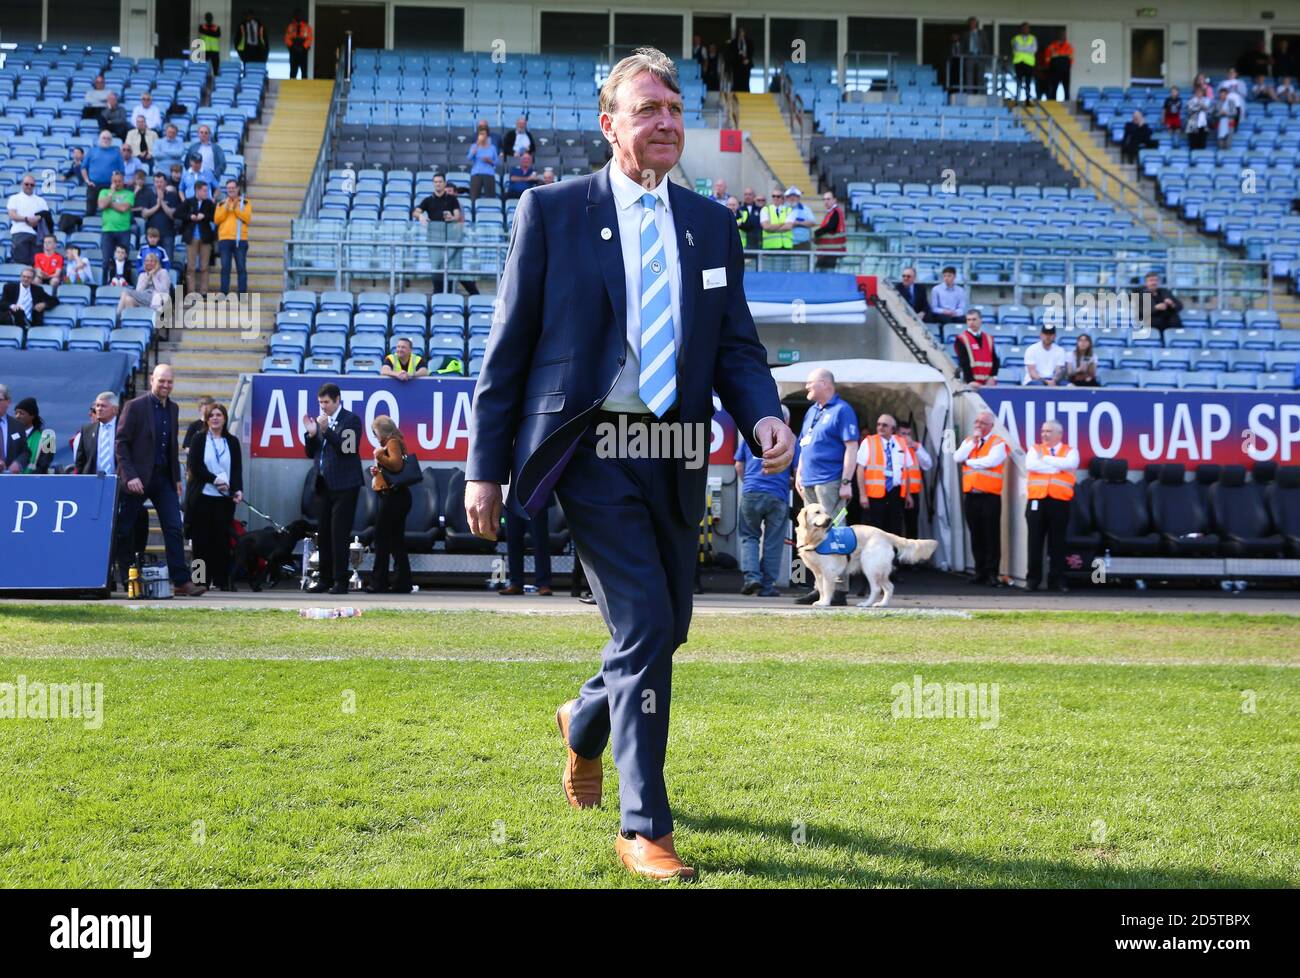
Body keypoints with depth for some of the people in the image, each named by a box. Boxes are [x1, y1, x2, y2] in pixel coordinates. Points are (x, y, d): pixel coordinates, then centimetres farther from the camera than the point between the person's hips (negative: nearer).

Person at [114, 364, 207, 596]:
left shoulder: (172, 408, 12)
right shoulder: (135, 406, -7)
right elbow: (121, 443, -9)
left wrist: (177, 478, 16)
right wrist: (130, 476, -17)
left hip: (164, 478, 5)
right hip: (138, 478, -5)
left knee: (174, 529, -4)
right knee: (125, 531, 2)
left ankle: (181, 581, -6)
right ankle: (128, 580, 14)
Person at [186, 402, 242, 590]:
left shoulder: (232, 442, 10)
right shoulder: (199, 440, 5)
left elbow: (237, 469, 3)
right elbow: (195, 467, -4)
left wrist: (238, 489, -13)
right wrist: (215, 480, -13)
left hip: (225, 497, 1)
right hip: (202, 496, -1)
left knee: (222, 539, 0)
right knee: (202, 539, -1)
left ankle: (221, 580, 3)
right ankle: (202, 580, 3)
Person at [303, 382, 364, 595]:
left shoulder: (350, 420, -4)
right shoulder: (320, 420, 13)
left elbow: (346, 449, -16)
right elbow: (311, 453, 14)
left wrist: (326, 430, -23)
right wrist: (311, 433, -3)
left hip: (344, 486, -6)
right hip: (324, 485, 6)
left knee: (339, 535, -9)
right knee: (323, 534, 7)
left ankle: (340, 581, -7)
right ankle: (326, 578, 12)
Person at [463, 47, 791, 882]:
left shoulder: (712, 225, 11)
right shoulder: (552, 211, -1)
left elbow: (736, 345, 11)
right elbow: (510, 345, -1)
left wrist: (764, 415, -11)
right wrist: (485, 468, -4)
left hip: (675, 454, 5)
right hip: (591, 447, -5)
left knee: (667, 629, 14)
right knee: (644, 625, -13)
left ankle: (586, 721, 47)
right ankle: (645, 827, -2)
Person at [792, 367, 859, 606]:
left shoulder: (842, 410, -5)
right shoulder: (812, 411, 19)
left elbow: (851, 447, -11)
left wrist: (846, 482, -17)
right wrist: (799, 474, 19)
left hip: (830, 483, -8)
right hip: (809, 483, 8)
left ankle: (838, 589, -9)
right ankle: (820, 587, 14)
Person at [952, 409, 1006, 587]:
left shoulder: (998, 443, -1)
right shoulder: (968, 441, 16)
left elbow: (991, 461, -18)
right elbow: (957, 458, 1)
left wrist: (968, 462, -5)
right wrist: (973, 442, -5)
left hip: (990, 496, -5)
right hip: (971, 495, 5)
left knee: (991, 535, -5)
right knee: (976, 535, 8)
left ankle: (992, 573, -3)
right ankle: (980, 571, 14)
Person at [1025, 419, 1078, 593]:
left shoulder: (1070, 451, 9)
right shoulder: (1035, 449, 11)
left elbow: (1071, 464, -14)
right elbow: (1030, 465, -10)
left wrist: (1045, 459, -9)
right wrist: (1058, 466, -8)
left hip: (1060, 502, -1)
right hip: (1037, 500, 1)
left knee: (1057, 542, 3)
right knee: (1035, 541, 2)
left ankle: (1057, 580, 7)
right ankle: (1033, 579, 7)